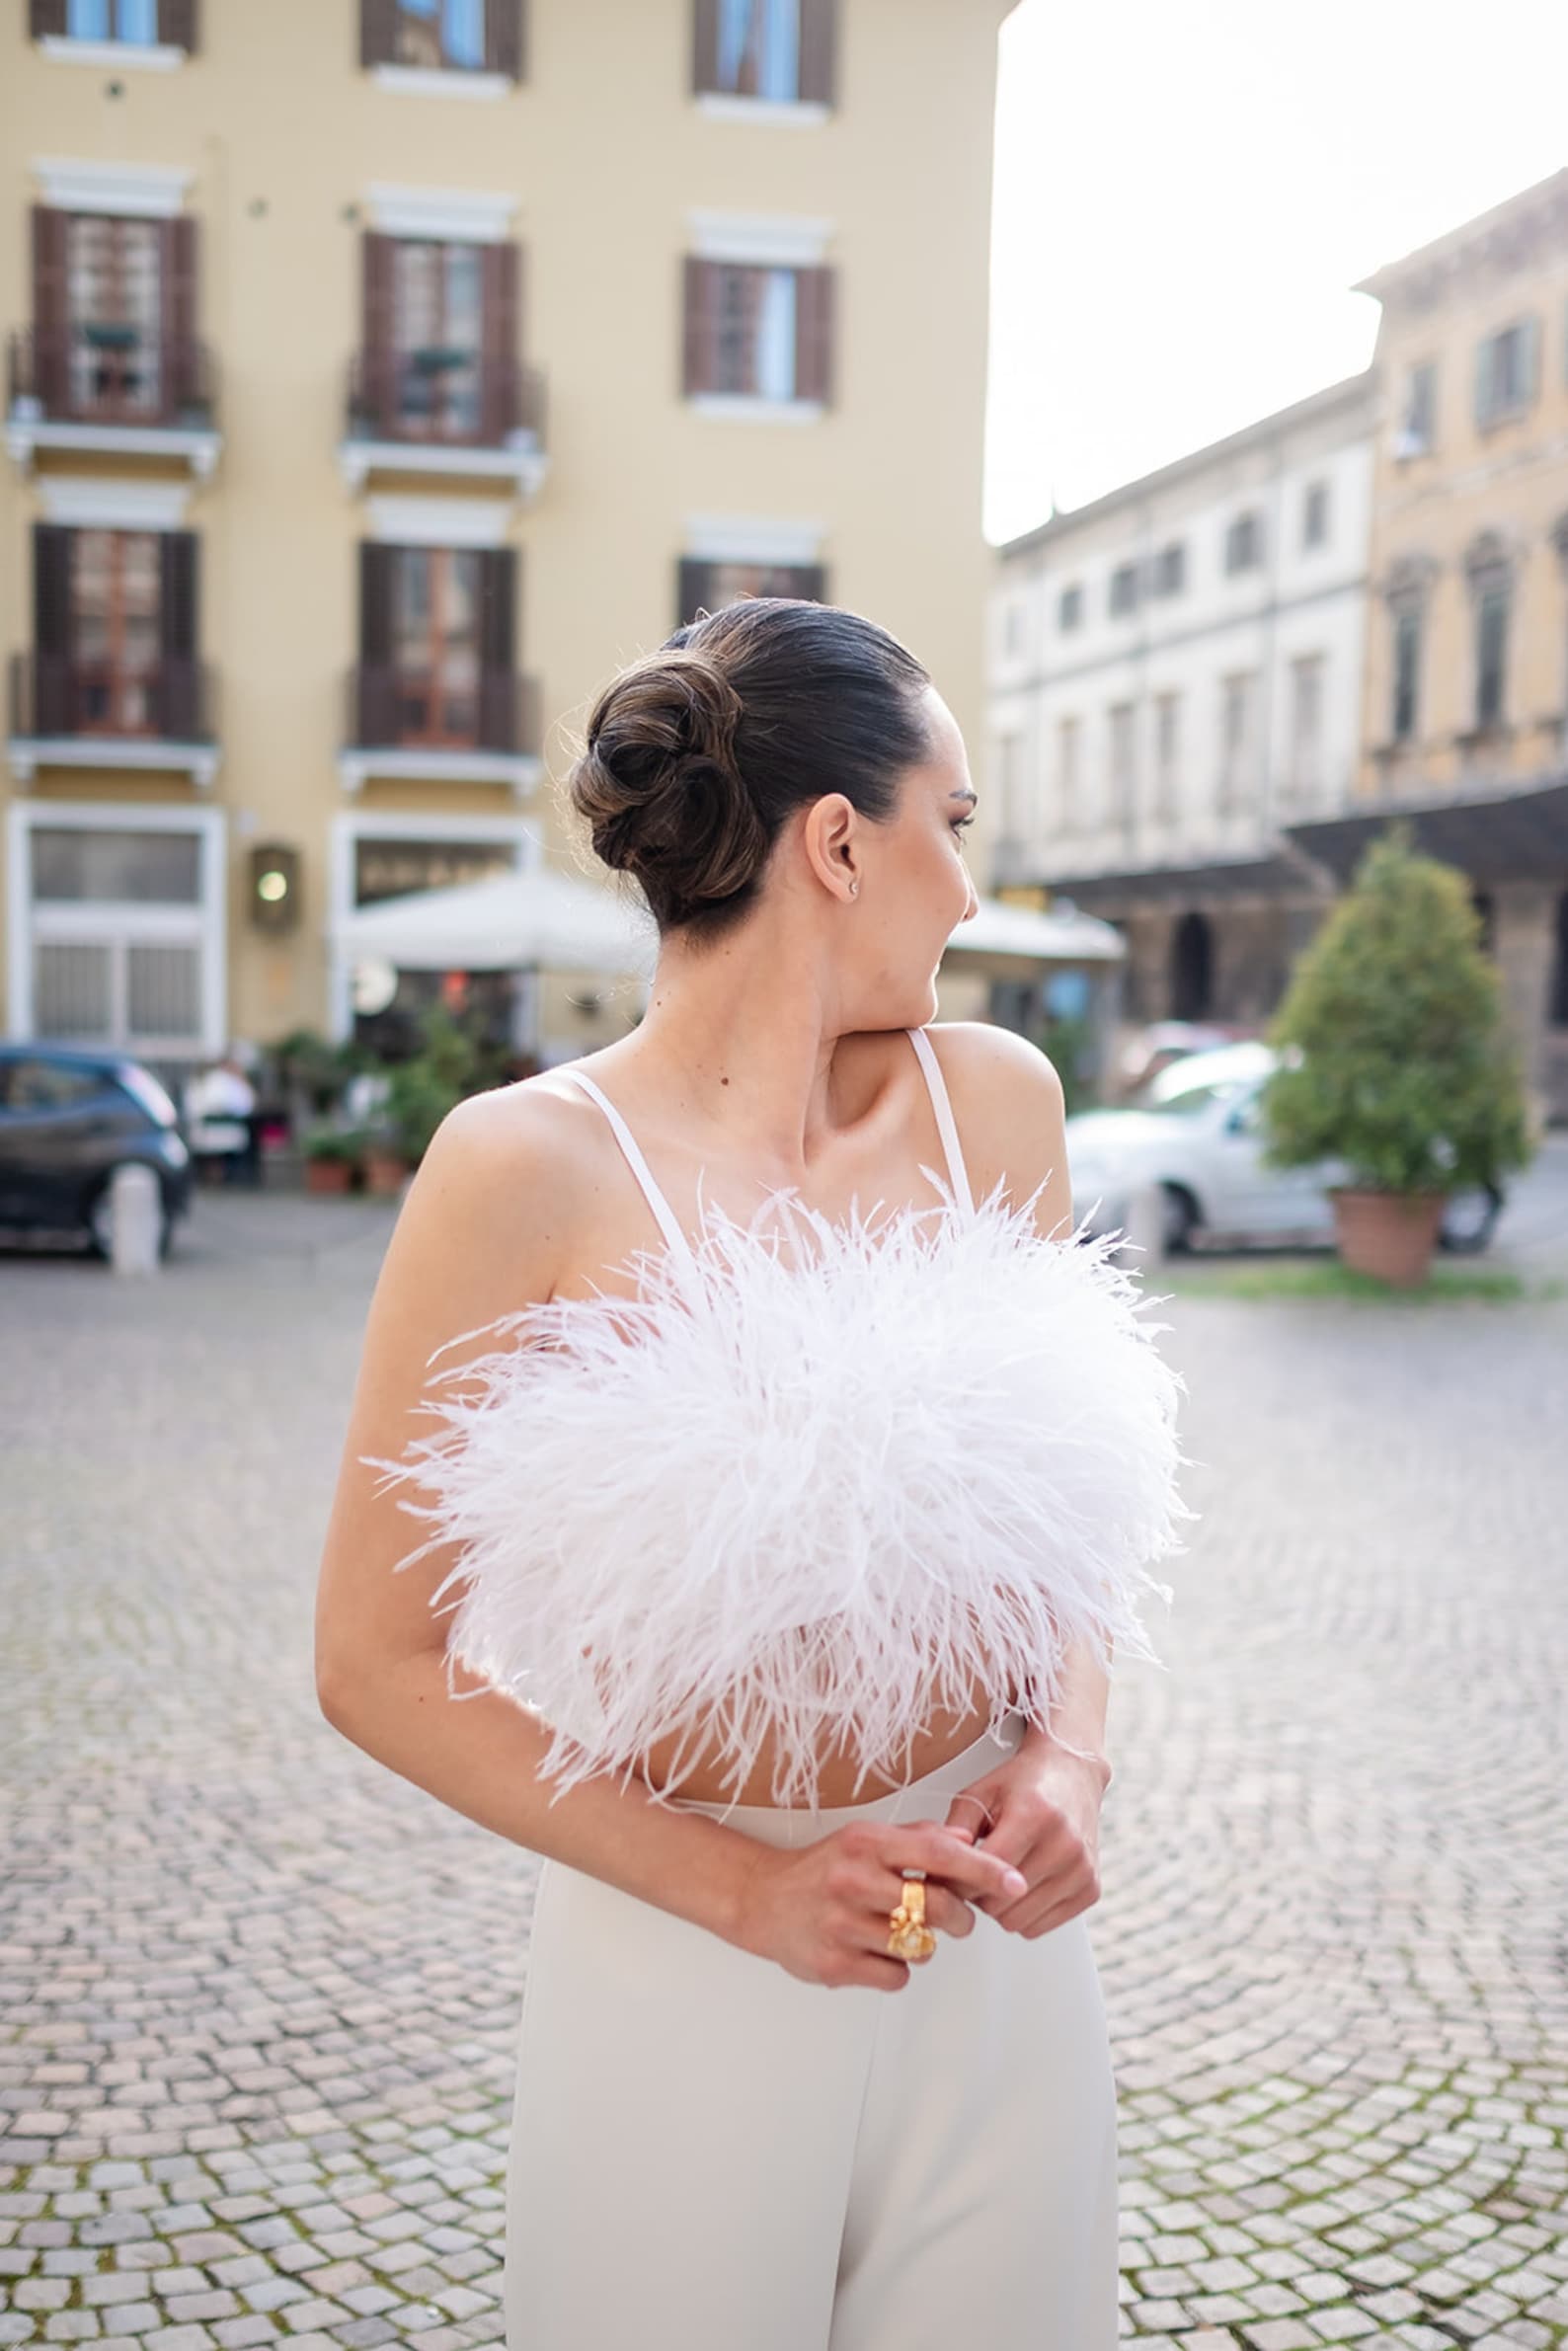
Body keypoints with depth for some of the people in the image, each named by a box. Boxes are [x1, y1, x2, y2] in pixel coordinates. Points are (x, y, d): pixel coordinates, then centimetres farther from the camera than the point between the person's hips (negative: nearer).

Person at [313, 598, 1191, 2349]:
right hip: (685, 1975, -4)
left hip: (1000, 1951, 4)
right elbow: (378, 1664, -11)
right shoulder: (532, 1169, -16)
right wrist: (740, 1888, -15)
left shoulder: (994, 1098, -1)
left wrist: (1070, 1756, -7)